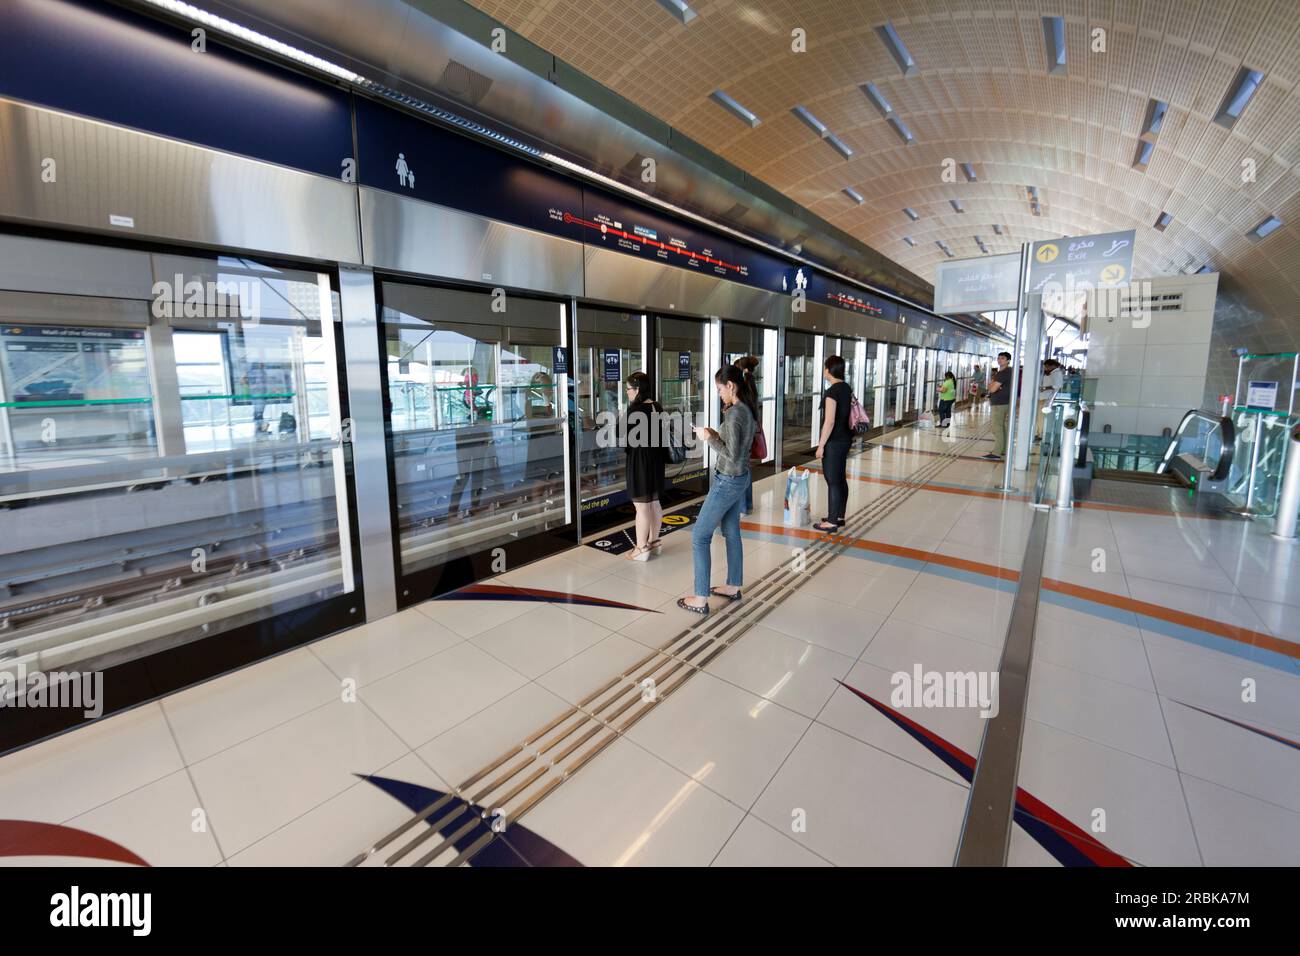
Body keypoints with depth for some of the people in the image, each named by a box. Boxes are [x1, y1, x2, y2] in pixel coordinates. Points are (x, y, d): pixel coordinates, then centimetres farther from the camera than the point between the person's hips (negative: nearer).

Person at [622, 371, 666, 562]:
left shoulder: (635, 411, -18)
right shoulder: (658, 407, 5)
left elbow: (628, 441, -13)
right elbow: (660, 434, 10)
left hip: (640, 462, -8)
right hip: (656, 459, 8)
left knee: (641, 506, 1)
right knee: (654, 503, 17)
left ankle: (642, 549, 11)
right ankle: (654, 543, 30)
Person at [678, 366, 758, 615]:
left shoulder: (733, 413, -23)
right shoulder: (748, 409, 5)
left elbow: (732, 455, -25)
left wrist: (709, 438, -16)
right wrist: (716, 434, 6)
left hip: (727, 481, -9)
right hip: (741, 477, 10)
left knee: (699, 536, 0)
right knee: (732, 533, 19)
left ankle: (701, 599, 7)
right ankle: (733, 587, 33)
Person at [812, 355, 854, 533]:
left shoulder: (832, 391, -18)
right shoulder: (847, 388, 9)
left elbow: (829, 421, -21)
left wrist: (821, 445, -16)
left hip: (833, 442, -9)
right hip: (845, 439, 9)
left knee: (833, 481, -2)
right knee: (841, 479, 15)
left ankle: (832, 522, 6)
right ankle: (839, 517, 26)